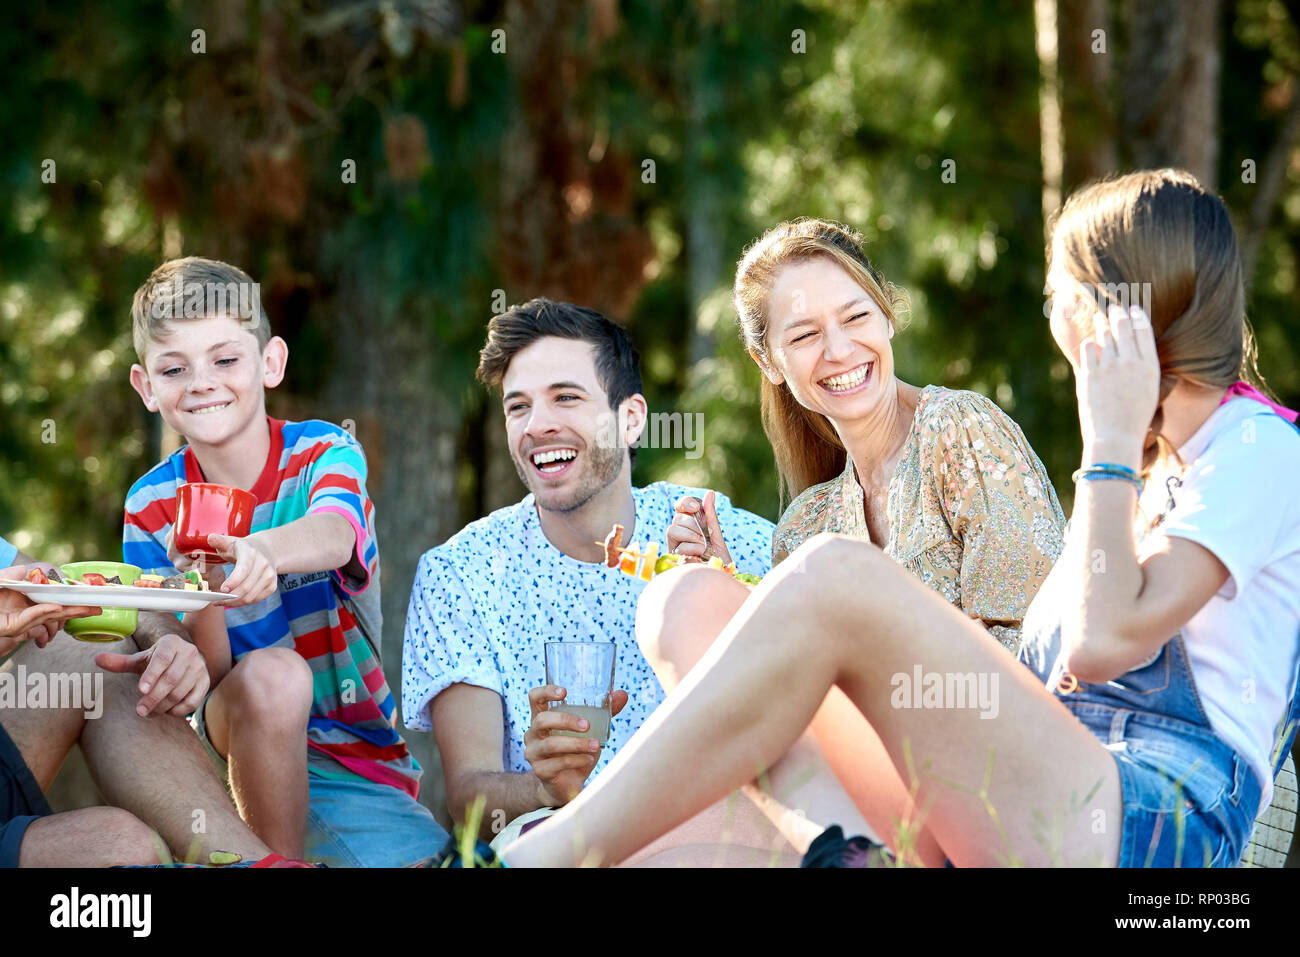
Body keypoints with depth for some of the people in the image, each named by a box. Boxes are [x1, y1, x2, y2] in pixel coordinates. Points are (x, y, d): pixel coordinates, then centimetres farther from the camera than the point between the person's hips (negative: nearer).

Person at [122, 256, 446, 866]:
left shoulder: (324, 456, -4)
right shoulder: (152, 507, -1)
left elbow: (335, 536, -29)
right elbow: (201, 678, -7)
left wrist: (256, 551, -52)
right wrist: (201, 588, -29)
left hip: (355, 756, -2)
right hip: (235, 739, 2)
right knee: (270, 673, -33)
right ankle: (278, 862, -15)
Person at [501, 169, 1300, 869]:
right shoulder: (1154, 464, 30)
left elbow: (1106, 639, -14)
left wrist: (1112, 441, -4)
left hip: (1153, 827, -9)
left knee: (837, 576, -27)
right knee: (688, 598, -4)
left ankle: (540, 861, -29)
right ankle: (845, 850, -30)